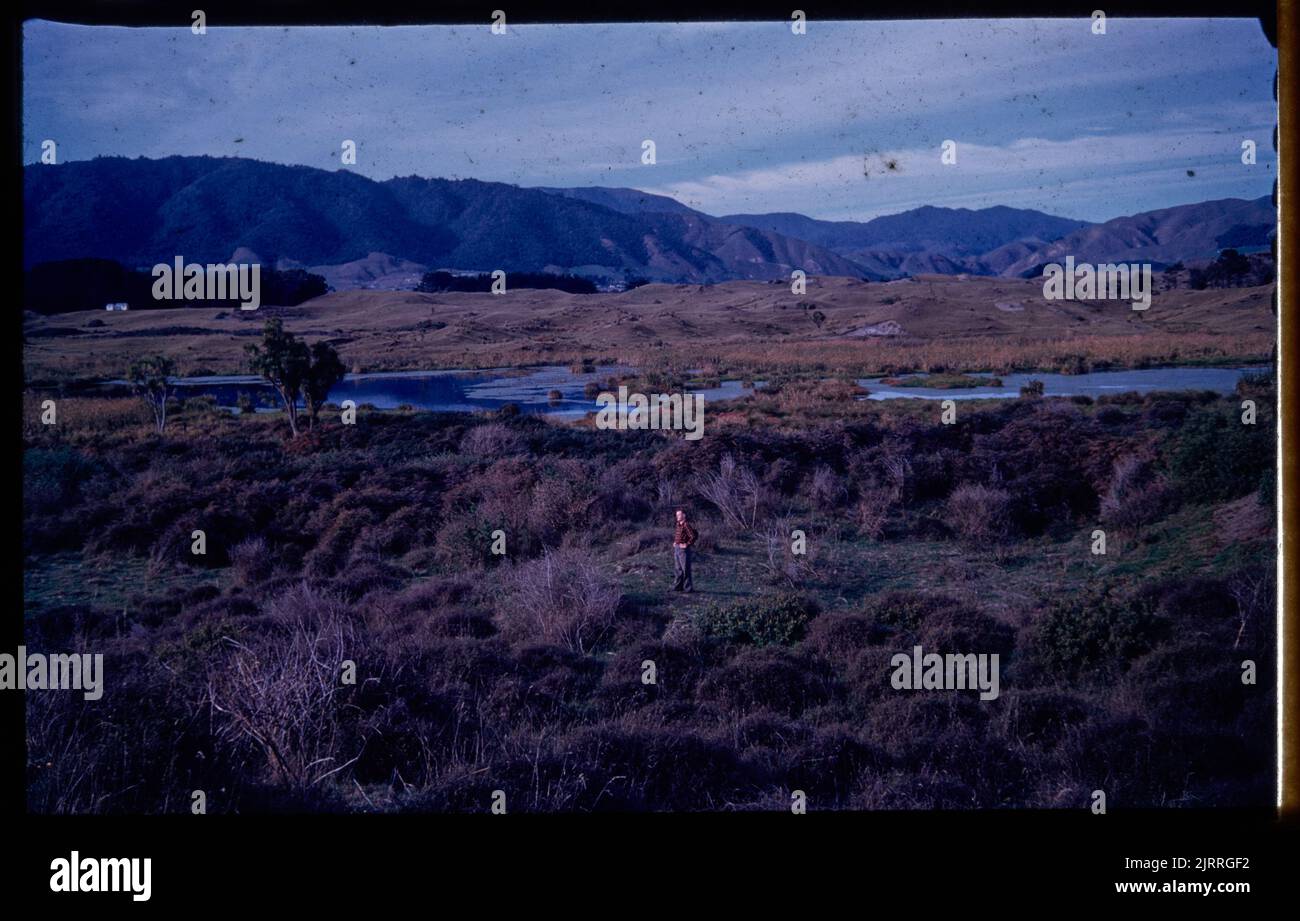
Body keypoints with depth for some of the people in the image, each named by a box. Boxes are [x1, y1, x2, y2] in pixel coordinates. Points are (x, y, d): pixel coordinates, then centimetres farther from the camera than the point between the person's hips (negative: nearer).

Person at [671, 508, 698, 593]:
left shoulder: (686, 525, -15)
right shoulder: (678, 525, 12)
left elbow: (693, 536, -23)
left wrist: (687, 544, -18)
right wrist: (674, 542, 18)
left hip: (683, 550, -9)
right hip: (676, 549, 9)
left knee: (685, 569, -5)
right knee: (678, 569, 14)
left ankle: (688, 588, 0)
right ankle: (678, 586, 22)